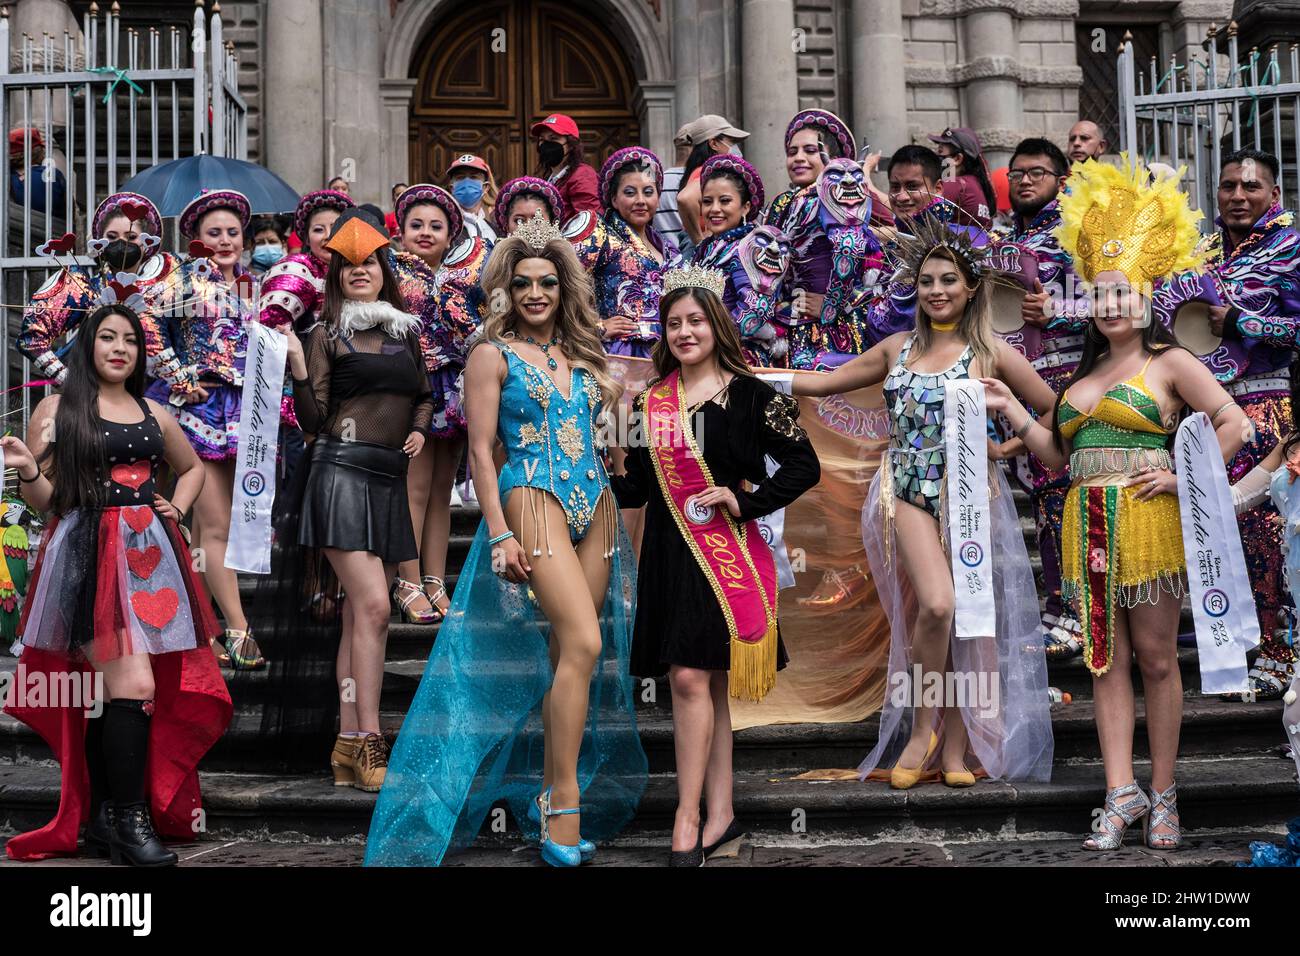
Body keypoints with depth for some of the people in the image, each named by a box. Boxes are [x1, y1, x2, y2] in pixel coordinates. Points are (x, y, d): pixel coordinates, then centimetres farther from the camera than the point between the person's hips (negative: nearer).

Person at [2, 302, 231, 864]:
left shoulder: (153, 415, 17)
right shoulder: (57, 410, 4)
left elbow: (192, 467, 34)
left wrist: (177, 508, 16)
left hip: (150, 555, 5)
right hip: (90, 557, -5)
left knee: (108, 692, 3)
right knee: (133, 686, -15)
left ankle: (103, 816, 11)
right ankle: (129, 823, -9)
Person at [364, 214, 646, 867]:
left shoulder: (580, 353, 18)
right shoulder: (494, 354, 1)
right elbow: (480, 450, -5)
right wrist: (499, 534, -12)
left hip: (595, 506, 6)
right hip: (534, 501, -6)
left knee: (565, 654, 4)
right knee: (584, 644, -19)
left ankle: (548, 794, 13)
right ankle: (564, 807, -16)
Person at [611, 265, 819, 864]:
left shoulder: (751, 396, -2)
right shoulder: (650, 401, 12)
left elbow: (804, 466, -3)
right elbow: (637, 485, 14)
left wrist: (745, 501, -12)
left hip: (726, 550, -5)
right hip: (668, 552, 5)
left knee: (690, 677, -13)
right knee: (707, 683, 9)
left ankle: (687, 821, -7)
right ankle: (721, 816, 16)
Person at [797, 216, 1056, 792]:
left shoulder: (991, 353, 4)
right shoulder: (898, 349, 14)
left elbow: (1057, 413, 3)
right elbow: (821, 383, 21)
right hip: (908, 492, 1)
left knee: (970, 615, -2)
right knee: (936, 605, -20)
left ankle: (958, 745, 10)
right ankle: (922, 730, -4)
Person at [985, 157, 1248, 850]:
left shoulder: (1169, 362, 1)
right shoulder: (1085, 371, 19)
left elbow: (1232, 423, -6)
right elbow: (1058, 455, 19)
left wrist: (1183, 477, -9)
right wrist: (1011, 411, 10)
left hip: (1147, 522, -6)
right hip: (1087, 526, 6)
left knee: (1156, 659, 0)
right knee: (1106, 661, 3)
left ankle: (1162, 794, 7)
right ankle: (1121, 794, 4)